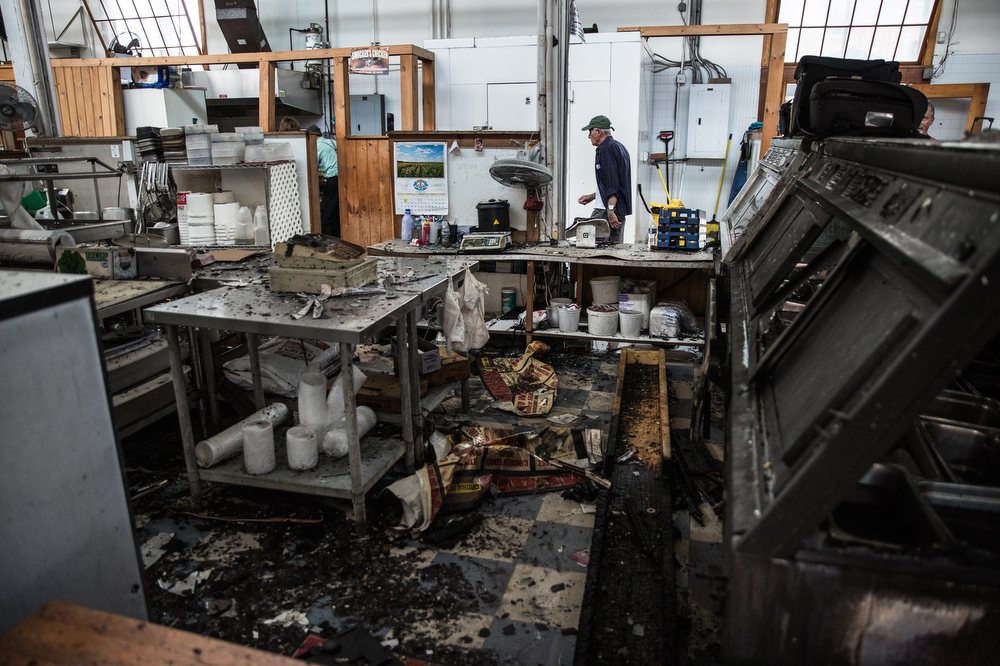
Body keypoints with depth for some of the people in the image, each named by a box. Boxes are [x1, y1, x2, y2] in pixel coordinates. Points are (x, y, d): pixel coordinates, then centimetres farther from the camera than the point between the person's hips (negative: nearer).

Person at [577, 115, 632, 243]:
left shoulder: (606, 149, -11)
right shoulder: (618, 147, 21)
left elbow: (612, 184, -19)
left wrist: (610, 211, -24)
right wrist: (593, 196, 26)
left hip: (607, 209, -10)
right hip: (621, 210, 10)